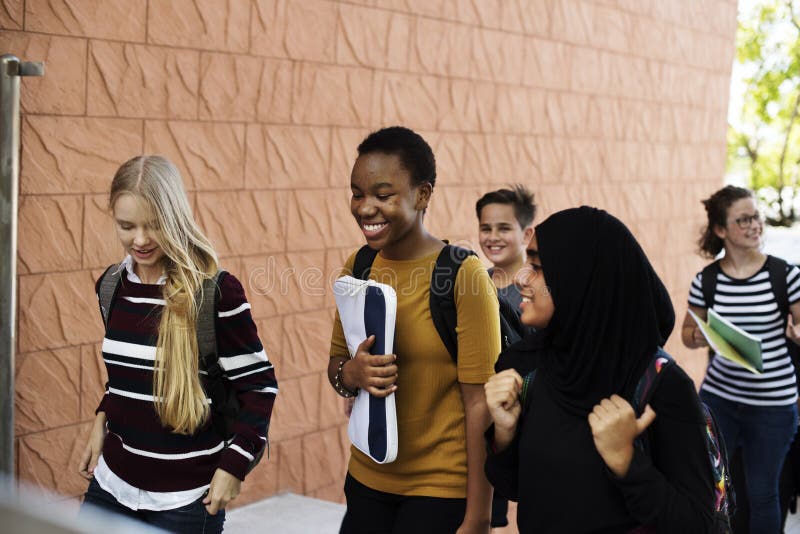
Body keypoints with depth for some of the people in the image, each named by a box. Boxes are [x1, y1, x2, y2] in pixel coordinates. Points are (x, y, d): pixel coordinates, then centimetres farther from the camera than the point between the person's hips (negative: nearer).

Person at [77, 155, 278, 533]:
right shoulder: (112, 286, 1)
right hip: (112, 482, 5)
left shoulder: (216, 291, -16)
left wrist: (233, 465, -14)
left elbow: (260, 384, -11)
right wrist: (102, 421, 7)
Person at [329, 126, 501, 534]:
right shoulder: (357, 267, 1)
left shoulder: (462, 274, -16)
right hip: (367, 480, 5)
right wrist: (351, 372, -13)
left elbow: (481, 403, -15)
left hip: (442, 490, -5)